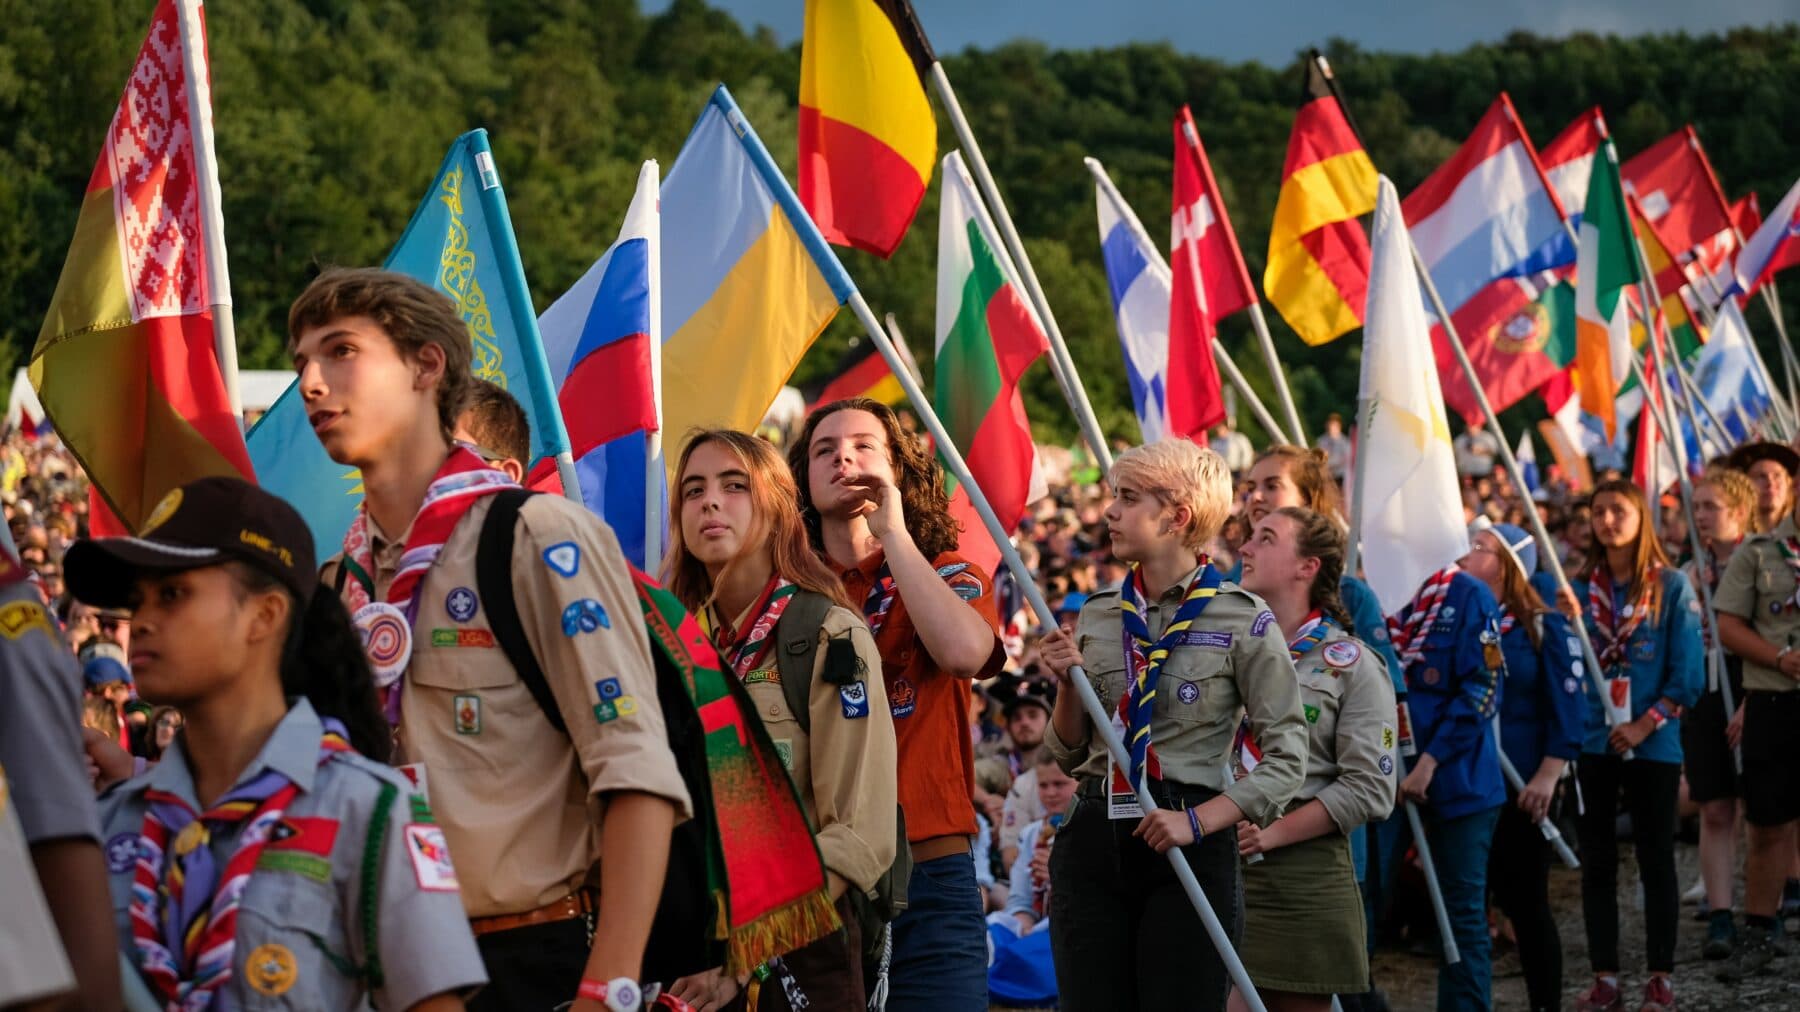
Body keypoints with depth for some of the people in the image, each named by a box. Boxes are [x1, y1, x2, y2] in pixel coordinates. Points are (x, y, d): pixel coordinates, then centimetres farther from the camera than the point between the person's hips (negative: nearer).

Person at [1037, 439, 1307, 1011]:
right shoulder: (1097, 616, 10)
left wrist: (1197, 821, -17)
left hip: (1190, 849, -4)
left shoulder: (1243, 621, -5)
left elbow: (1287, 759, -7)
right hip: (1092, 842, 4)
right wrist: (1068, 685, -3)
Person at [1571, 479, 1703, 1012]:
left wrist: (1645, 725, -14)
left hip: (1653, 745, -3)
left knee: (1656, 861, 3)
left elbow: (1687, 674, -6)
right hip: (1592, 744, 3)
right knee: (1597, 863, 5)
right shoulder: (1580, 588, 7)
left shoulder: (1672, 587, -2)